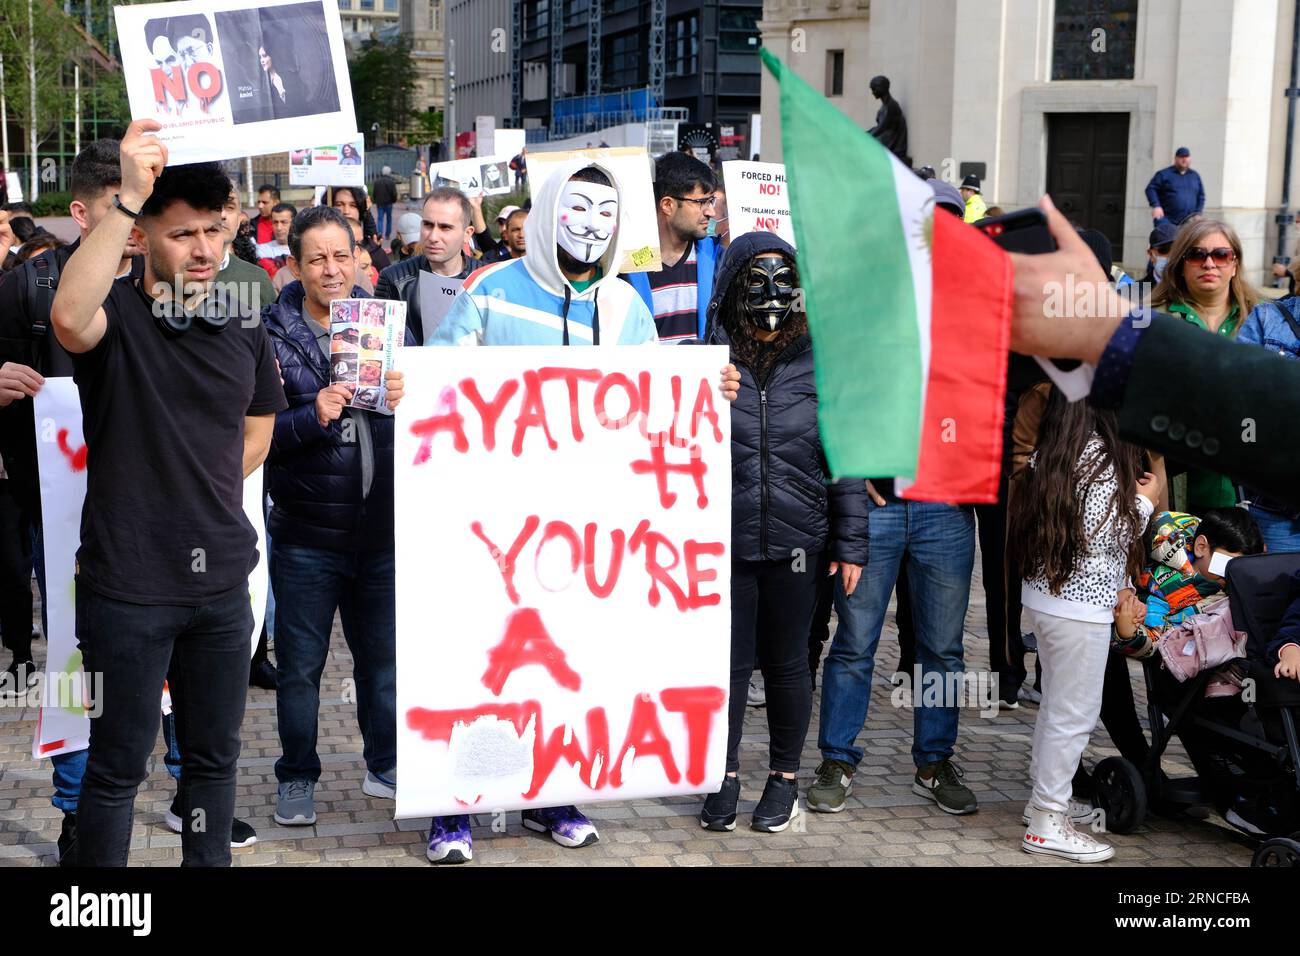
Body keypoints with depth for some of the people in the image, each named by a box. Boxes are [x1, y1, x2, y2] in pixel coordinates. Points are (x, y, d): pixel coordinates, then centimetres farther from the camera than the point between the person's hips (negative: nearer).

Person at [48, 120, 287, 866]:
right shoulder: (116, 314, -9)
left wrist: (194, 493, 7)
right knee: (119, 764, 6)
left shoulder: (246, 331, 6)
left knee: (215, 755, 16)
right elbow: (70, 319, -35)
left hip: (221, 579, 5)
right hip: (128, 583, -5)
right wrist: (130, 195, -35)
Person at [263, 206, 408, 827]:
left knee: (383, 655, 15)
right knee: (300, 664, 8)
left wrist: (408, 397, -15)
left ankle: (385, 765, 32)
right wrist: (313, 416, -24)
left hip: (382, 525, 3)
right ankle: (297, 777, 24)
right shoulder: (272, 334, -5)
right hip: (306, 533, -3)